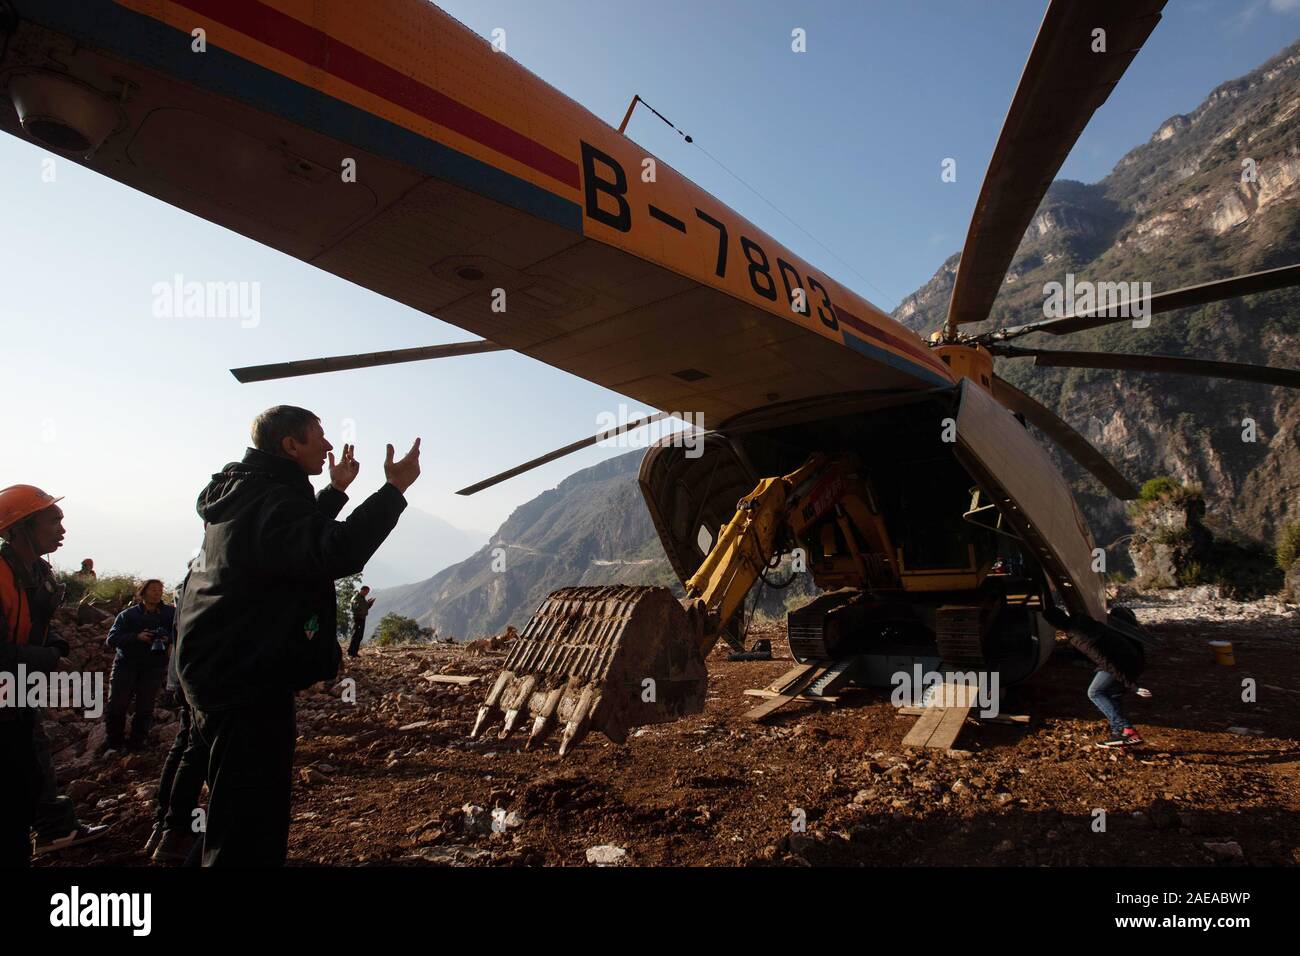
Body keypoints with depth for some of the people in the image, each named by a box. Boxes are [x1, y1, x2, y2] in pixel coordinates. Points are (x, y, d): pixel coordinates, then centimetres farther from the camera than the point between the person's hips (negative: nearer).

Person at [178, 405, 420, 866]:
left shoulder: (245, 493, 14)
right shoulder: (269, 500, -20)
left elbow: (300, 535, 33)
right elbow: (335, 553, -37)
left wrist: (336, 490, 31)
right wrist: (393, 490, -33)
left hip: (227, 670, 11)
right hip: (247, 683, -11)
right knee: (252, 817, -5)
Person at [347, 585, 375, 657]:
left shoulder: (363, 598, 16)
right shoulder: (355, 598, -10)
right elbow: (357, 606, -26)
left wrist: (370, 603, 5)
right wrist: (366, 602, -28)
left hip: (362, 618, 8)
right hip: (357, 618, -8)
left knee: (360, 636, 6)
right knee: (355, 636, -12)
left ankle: (355, 652, 9)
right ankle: (350, 653, -10)